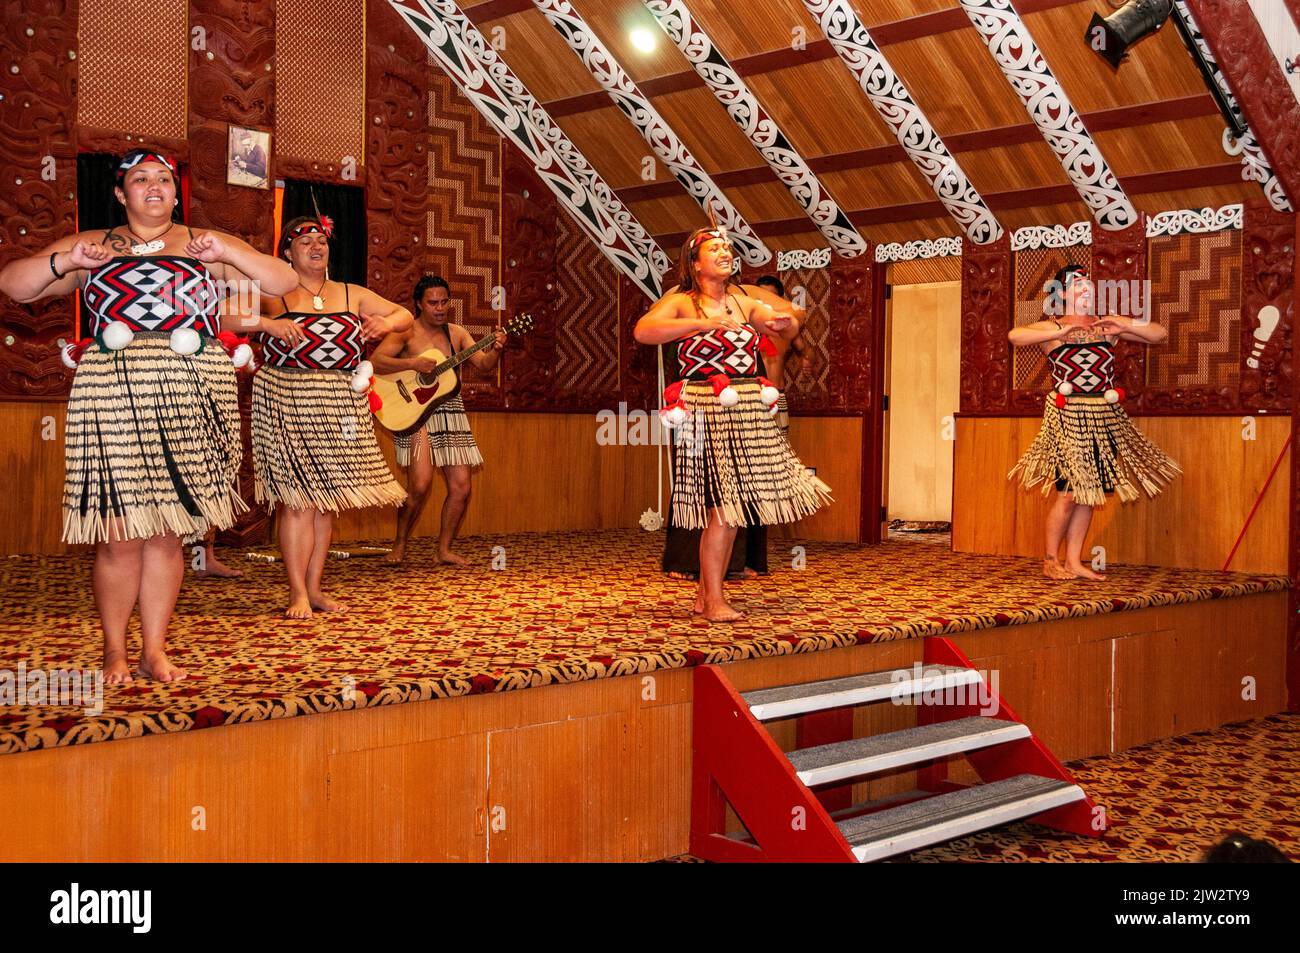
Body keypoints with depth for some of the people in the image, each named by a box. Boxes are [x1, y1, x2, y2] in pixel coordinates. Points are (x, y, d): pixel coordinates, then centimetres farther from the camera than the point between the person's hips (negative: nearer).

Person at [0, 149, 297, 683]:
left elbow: (285, 283, 8)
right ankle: (114, 652, 9)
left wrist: (228, 254, -6)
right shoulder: (91, 247, 15)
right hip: (114, 397, -1)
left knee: (168, 532, 3)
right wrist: (65, 261, -7)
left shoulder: (207, 245, 15)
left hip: (190, 398, 1)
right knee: (120, 535, -5)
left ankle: (154, 651, 13)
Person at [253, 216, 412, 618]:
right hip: (288, 404, -4)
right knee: (299, 500, -8)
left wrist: (385, 323, -6)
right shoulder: (273, 294, 1)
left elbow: (405, 315, 16)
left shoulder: (351, 294, 13)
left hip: (339, 410, 4)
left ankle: (315, 588, 15)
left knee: (327, 501, 6)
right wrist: (269, 324, -23)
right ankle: (298, 593, -1)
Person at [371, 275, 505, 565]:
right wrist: (412, 363, -25)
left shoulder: (456, 332, 12)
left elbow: (484, 365, 5)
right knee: (420, 485, -17)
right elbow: (375, 362, -15)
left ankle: (444, 550, 15)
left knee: (461, 487, 0)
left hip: (451, 414, 5)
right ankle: (399, 546, 3)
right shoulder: (406, 333, -4)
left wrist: (495, 349, -15)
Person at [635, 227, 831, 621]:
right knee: (722, 507, -9)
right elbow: (643, 331, -21)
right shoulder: (682, 303, -3)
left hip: (749, 412, 6)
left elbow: (791, 329, 13)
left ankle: (704, 595, 20)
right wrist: (704, 323, -25)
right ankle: (713, 601, 0)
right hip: (707, 412, -6)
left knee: (732, 507, 9)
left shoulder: (744, 303, 14)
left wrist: (783, 323, -12)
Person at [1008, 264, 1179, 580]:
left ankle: (1074, 561, 15)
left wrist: (1126, 326, -5)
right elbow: (1015, 335, -21)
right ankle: (1051, 560, 9)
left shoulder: (1107, 326, 11)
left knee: (1089, 492, 6)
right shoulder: (1051, 328, -1)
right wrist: (1058, 333, -20)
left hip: (1105, 418, 5)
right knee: (1069, 492, -6)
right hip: (1068, 418, -5)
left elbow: (1160, 334, 10)